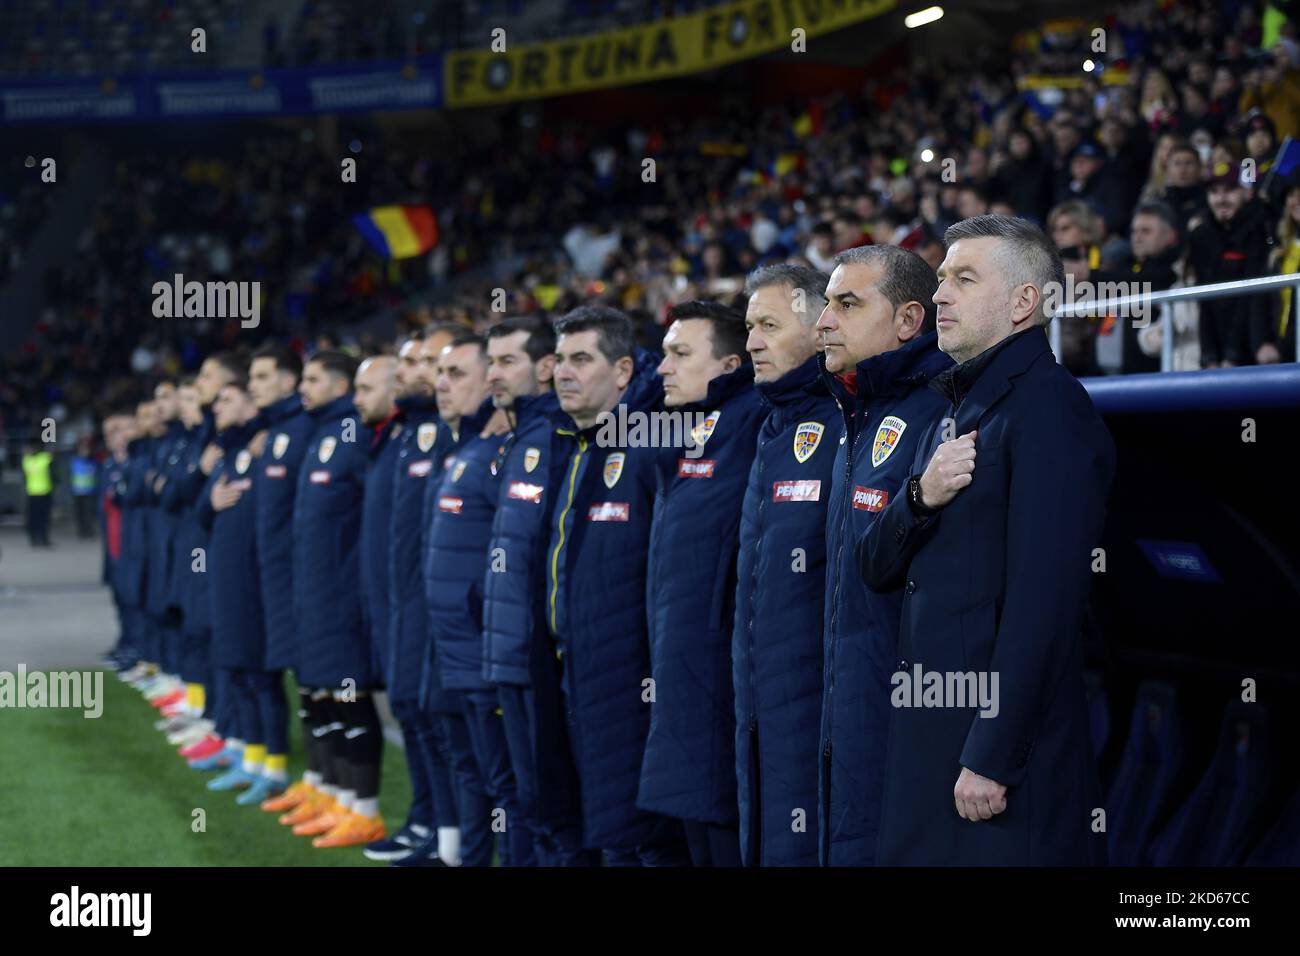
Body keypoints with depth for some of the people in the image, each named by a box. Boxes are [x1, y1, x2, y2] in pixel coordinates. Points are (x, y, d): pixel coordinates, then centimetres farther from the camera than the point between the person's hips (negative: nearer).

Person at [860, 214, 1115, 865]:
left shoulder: (1048, 407, -11)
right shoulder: (958, 414, 18)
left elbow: (1043, 600, -19)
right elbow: (876, 570, 14)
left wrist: (992, 759, -21)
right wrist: (921, 495, -6)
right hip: (928, 739, 8)